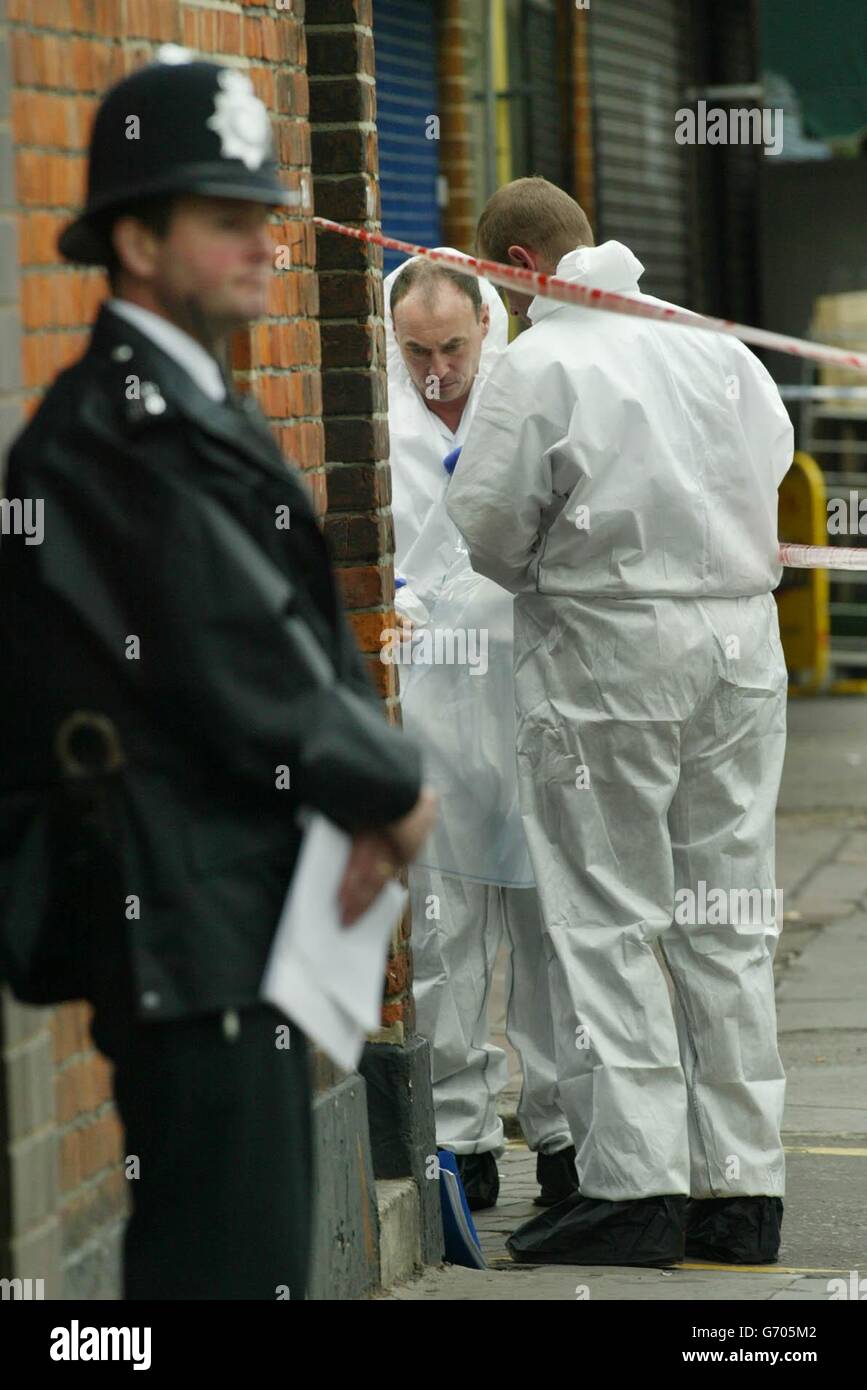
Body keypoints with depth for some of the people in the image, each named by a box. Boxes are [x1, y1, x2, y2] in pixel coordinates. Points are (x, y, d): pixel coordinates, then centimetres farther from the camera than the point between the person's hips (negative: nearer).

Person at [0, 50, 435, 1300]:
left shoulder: (192, 407, 15)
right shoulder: (119, 425, -17)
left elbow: (306, 637, 13)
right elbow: (239, 676, -20)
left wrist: (374, 793, -3)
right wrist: (395, 792, -5)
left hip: (239, 898, 11)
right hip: (182, 913, -11)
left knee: (262, 1241, 16)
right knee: (227, 1257, -9)